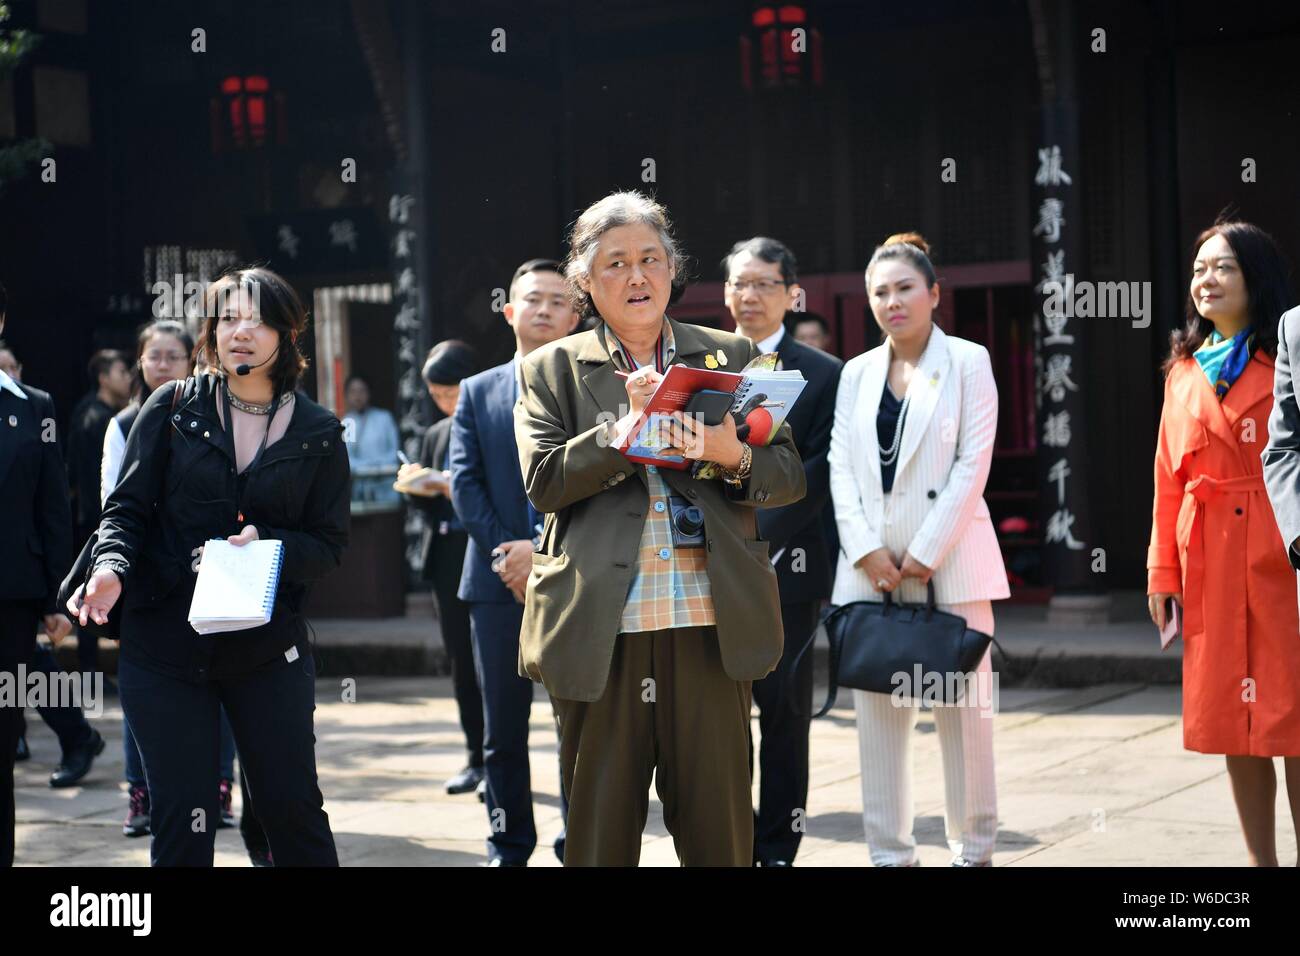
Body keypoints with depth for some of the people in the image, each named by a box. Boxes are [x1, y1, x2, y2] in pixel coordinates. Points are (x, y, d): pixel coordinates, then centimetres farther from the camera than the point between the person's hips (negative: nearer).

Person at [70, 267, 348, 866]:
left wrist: (269, 545, -16)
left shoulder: (318, 434, 3)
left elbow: (329, 545, 4)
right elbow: (126, 507, 2)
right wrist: (112, 566, -18)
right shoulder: (173, 409, 3)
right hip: (164, 643, 0)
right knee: (181, 820, 2)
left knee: (292, 808, 4)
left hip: (268, 645, 0)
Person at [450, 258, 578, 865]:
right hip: (498, 582, 2)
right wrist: (508, 553, -9)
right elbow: (464, 483, 4)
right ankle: (509, 847, 16)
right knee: (503, 728, 7)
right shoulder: (477, 393, 12)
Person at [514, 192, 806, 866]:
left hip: (708, 625, 1)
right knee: (600, 832, 5)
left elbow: (789, 477, 10)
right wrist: (625, 429, -14)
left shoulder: (731, 356, 15)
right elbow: (542, 481, -2)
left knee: (720, 832, 2)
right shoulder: (551, 371, 11)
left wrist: (734, 456, -11)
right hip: (599, 628, -1)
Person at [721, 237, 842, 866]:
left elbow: (819, 472, -5)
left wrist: (757, 537, -15)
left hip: (785, 569, -2)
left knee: (784, 712, 3)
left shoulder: (822, 374, 4)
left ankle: (778, 849, 10)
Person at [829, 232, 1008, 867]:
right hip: (870, 564, 4)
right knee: (878, 709, 4)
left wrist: (924, 553, -11)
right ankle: (890, 851, 10)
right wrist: (867, 550, -7)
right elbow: (841, 466, 7)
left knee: (962, 707, 0)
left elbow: (973, 465, -5)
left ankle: (973, 847, 11)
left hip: (950, 561, -3)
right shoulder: (857, 373, 13)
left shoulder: (967, 362, 2)